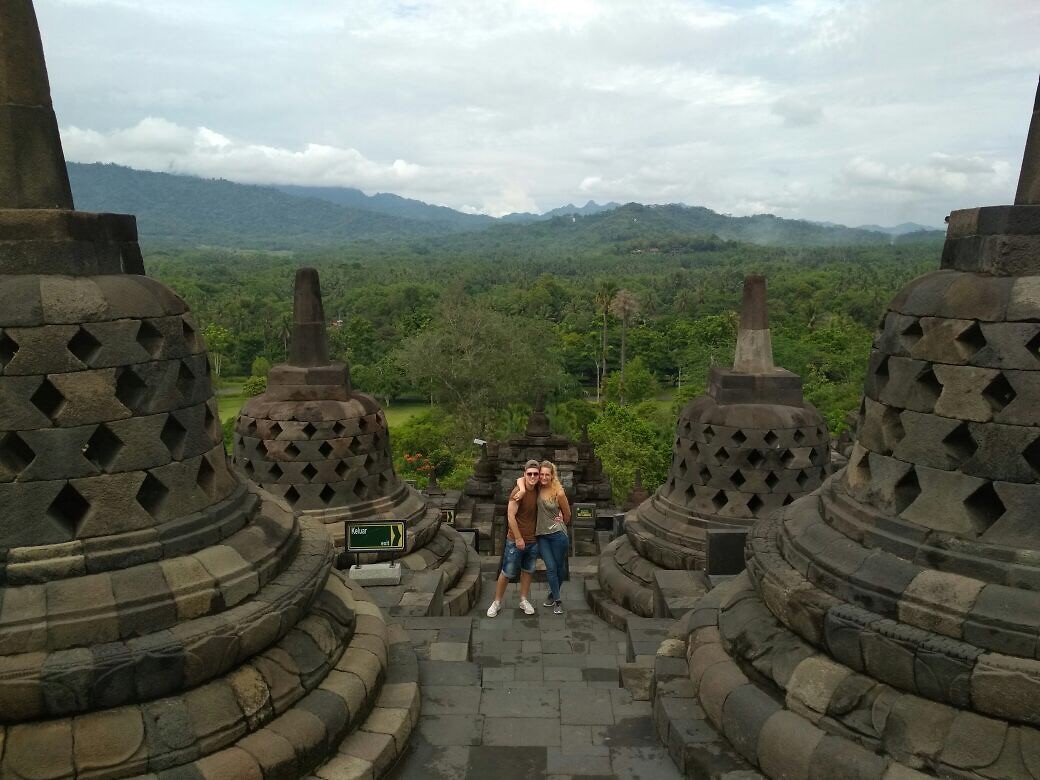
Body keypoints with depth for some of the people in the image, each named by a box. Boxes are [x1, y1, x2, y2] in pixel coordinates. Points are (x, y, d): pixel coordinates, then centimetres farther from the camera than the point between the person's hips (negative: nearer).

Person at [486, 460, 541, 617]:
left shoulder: (538, 490, -2)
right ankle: (497, 602, 19)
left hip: (533, 540, 6)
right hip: (516, 541, -6)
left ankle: (524, 600, 32)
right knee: (507, 573, 4)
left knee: (528, 571, 17)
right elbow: (511, 516, -20)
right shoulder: (518, 492, -19)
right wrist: (518, 538, -18)